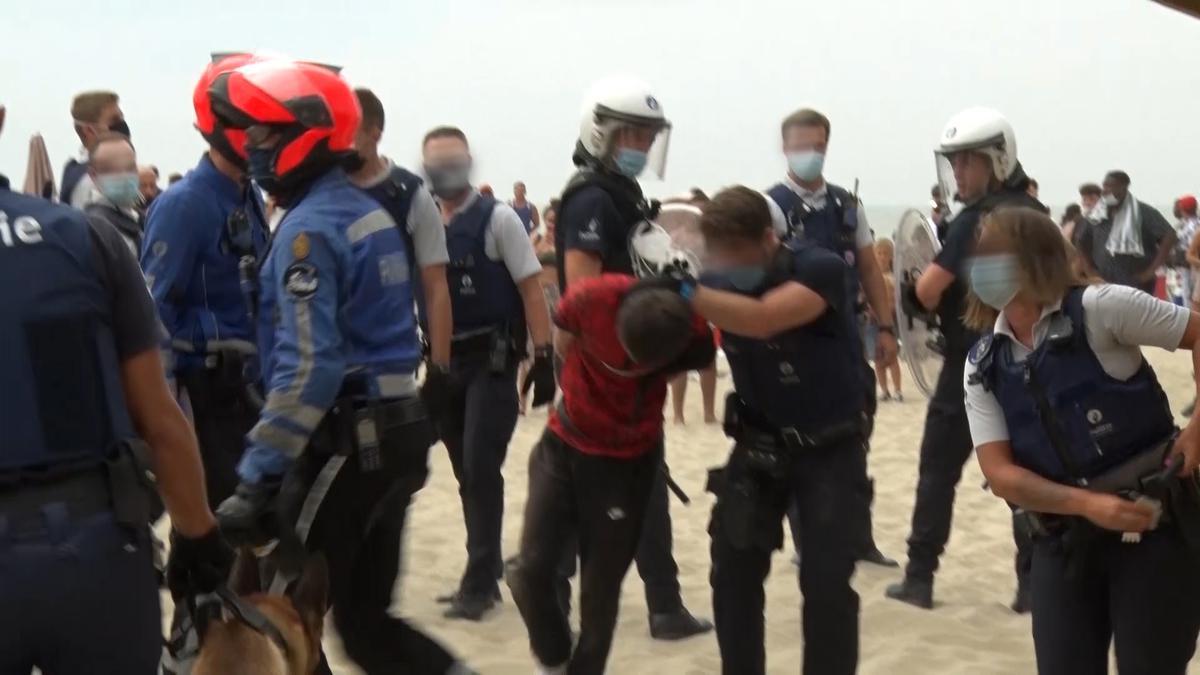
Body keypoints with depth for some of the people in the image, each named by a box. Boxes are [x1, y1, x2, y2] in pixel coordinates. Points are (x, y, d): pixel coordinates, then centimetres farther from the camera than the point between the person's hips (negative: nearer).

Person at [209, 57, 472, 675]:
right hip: (394, 432, 9)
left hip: (344, 445, -9)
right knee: (366, 615, 16)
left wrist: (257, 476, -23)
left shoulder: (308, 228, -15)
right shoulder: (370, 213, 13)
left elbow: (306, 367, -24)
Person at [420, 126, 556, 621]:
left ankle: (478, 583, -1)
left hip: (491, 359, -5)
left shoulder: (497, 218, -5)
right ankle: (488, 569, 25)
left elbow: (531, 289, -7)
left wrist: (544, 357, -14)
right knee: (466, 473, 12)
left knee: (481, 470, -8)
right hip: (443, 363, 5)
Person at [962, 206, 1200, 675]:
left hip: (1153, 523, -4)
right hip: (1064, 539, 4)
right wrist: (1086, 504, -16)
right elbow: (999, 473, -3)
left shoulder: (1098, 309, -9)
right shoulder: (983, 367, 3)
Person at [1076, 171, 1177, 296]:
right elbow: (1082, 243, 23)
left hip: (1137, 288, -5)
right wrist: (1091, 269, 11)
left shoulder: (1143, 212, -6)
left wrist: (1152, 270, -14)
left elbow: (1170, 236, -12)